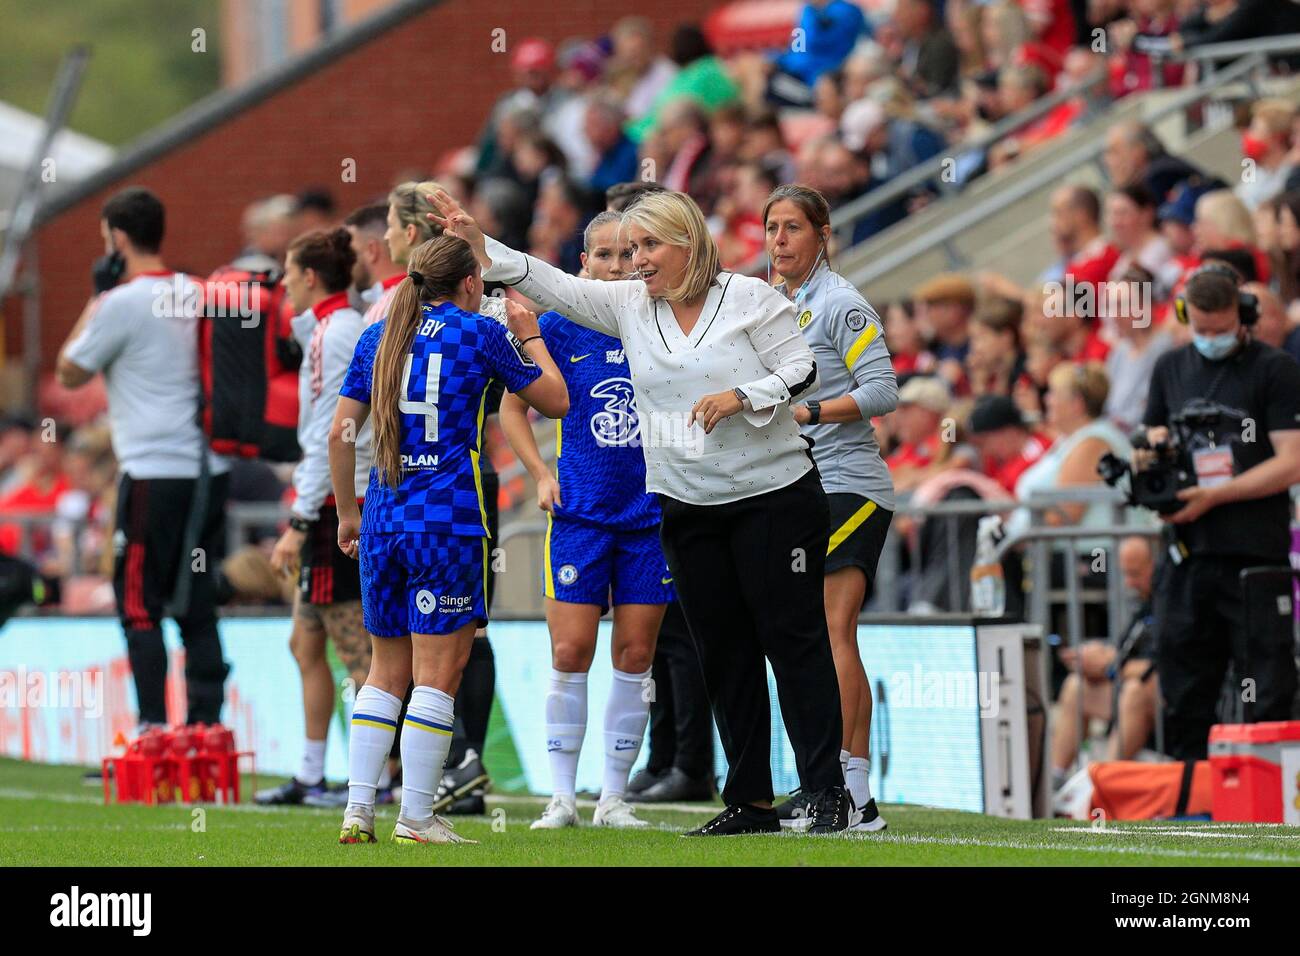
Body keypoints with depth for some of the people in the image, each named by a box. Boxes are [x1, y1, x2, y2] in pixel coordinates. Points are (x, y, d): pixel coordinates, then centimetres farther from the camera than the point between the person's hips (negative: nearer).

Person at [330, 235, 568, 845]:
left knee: (386, 673, 12)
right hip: (449, 524, -5)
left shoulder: (377, 338, 11)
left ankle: (357, 811, 5)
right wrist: (529, 337, 23)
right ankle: (416, 818, -6)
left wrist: (347, 513, 20)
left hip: (381, 524, 5)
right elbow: (555, 401, 8)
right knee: (438, 675, -2)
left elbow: (341, 433, 10)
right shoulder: (480, 334, -2)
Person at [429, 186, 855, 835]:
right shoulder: (630, 306, 6)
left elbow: (801, 370, -6)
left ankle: (827, 790, 0)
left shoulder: (750, 298, -6)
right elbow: (553, 287, 1)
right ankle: (750, 801, 10)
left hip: (774, 495, -5)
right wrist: (479, 244, -8)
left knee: (794, 637, -4)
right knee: (723, 651, 6)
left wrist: (740, 397, -21)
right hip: (686, 507, 5)